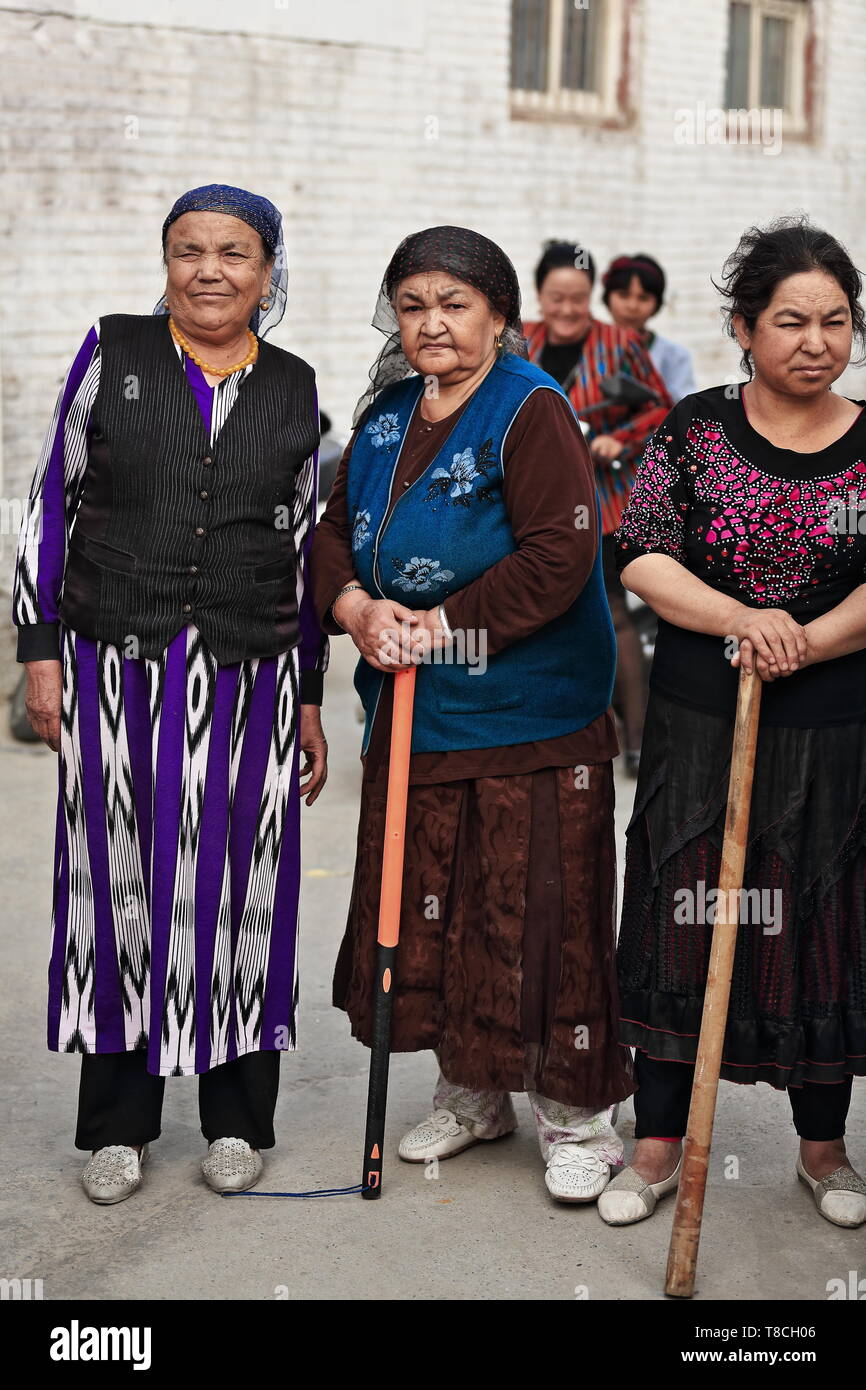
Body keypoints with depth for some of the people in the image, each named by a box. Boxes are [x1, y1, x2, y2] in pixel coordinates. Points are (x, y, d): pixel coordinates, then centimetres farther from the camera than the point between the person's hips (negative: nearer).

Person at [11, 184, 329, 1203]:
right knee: (118, 880, 4)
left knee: (238, 886, 4)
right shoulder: (113, 352, 3)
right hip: (115, 665, -1)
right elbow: (51, 501, 4)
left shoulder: (294, 390, 8)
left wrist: (311, 702, 11)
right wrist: (40, 648, -3)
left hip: (249, 677, 1)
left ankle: (237, 1117, 20)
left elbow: (305, 549, 12)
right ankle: (117, 1122, 18)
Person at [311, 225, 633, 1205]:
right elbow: (336, 529, 15)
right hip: (412, 710, 7)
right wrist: (357, 609, -6)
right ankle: (470, 1094, 30)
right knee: (427, 906, 13)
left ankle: (577, 1115, 12)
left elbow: (560, 555, -18)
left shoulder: (531, 413, -10)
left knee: (538, 911, -2)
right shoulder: (386, 416, 12)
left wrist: (445, 626, -16)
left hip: (526, 719, -7)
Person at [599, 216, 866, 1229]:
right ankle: (659, 1144, 19)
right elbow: (641, 557, -7)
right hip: (699, 726, 0)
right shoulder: (694, 431, -1)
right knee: (682, 917, 6)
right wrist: (740, 620, -21)